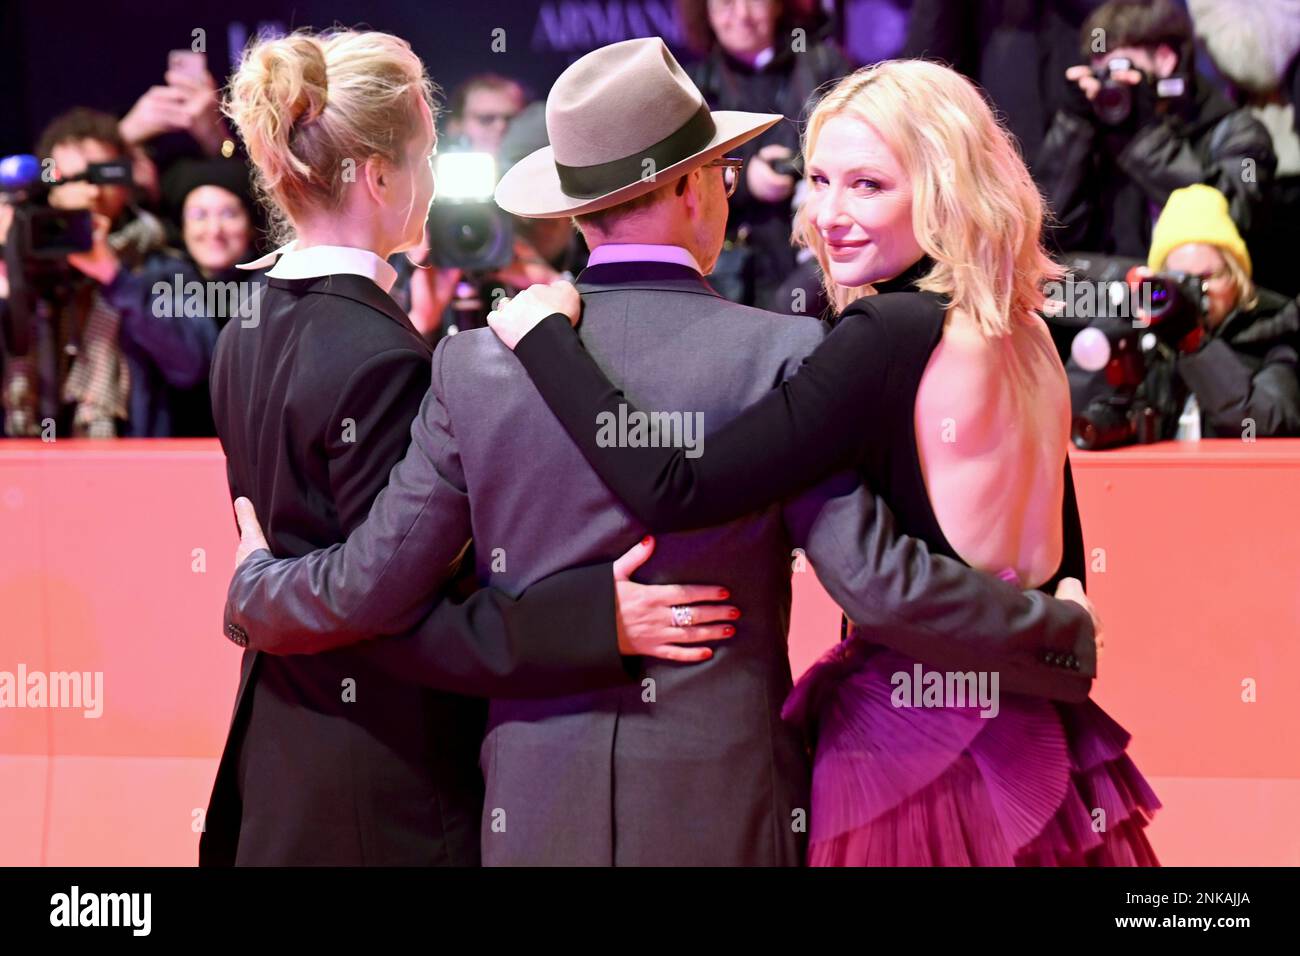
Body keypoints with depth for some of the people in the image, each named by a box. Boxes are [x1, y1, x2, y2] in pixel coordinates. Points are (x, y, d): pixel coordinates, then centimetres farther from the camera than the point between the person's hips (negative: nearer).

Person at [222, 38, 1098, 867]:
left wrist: (250, 587, 23)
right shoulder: (780, 356, -10)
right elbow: (880, 582, -15)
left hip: (538, 819, 3)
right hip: (725, 816, -2)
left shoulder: (476, 367, -2)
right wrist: (1067, 634, -1)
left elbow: (365, 588, 1)